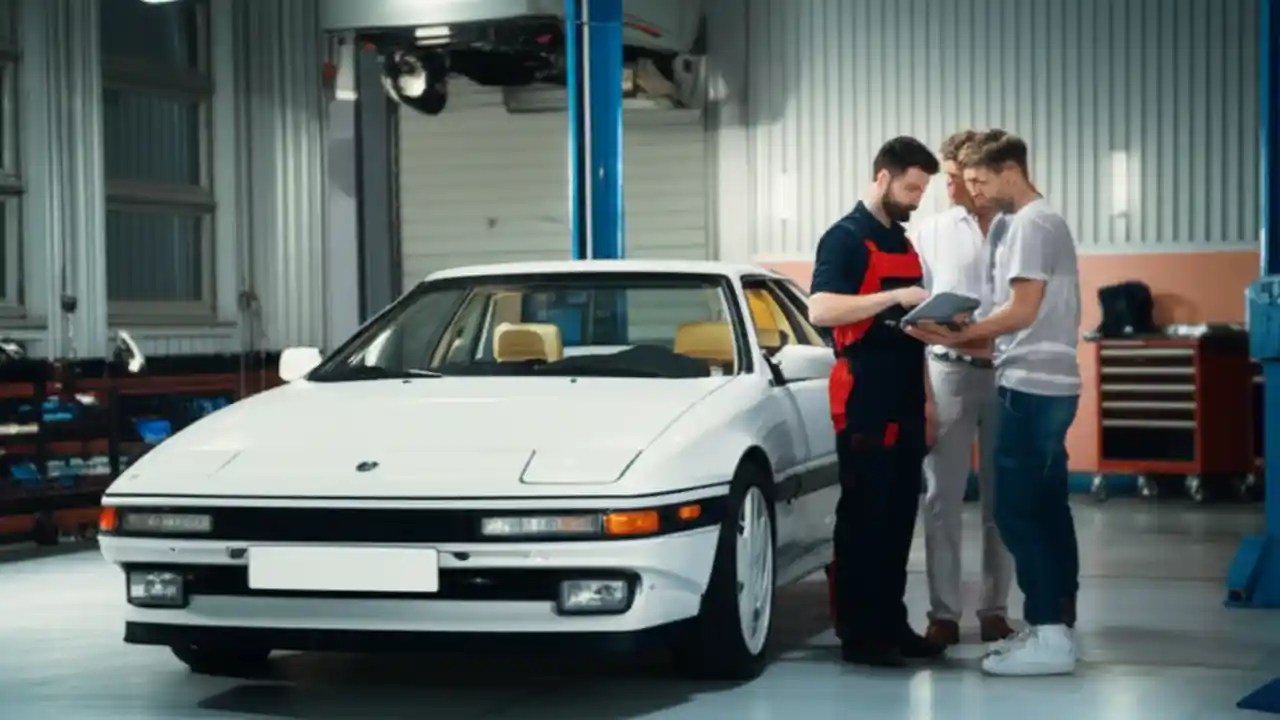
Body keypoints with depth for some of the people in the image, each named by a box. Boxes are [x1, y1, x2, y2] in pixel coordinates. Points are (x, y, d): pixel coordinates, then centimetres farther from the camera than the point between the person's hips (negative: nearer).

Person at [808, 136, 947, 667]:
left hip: (904, 402, 8)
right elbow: (821, 310, -22)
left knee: (900, 517, 10)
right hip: (863, 403, -8)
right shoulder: (845, 238, -7)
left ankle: (892, 623, 17)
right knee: (863, 517, -4)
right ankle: (858, 633, 0)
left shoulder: (904, 243, 19)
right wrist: (895, 298, -26)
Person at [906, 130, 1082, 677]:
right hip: (1048, 383, 10)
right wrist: (968, 334, 12)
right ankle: (1056, 626, 14)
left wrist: (957, 336, -11)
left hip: (1031, 385, -10)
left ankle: (1048, 634, -9)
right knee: (1046, 511, 11)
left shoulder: (1030, 223, -11)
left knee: (1017, 511, -9)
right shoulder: (1046, 221, 20)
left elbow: (1023, 310, -17)